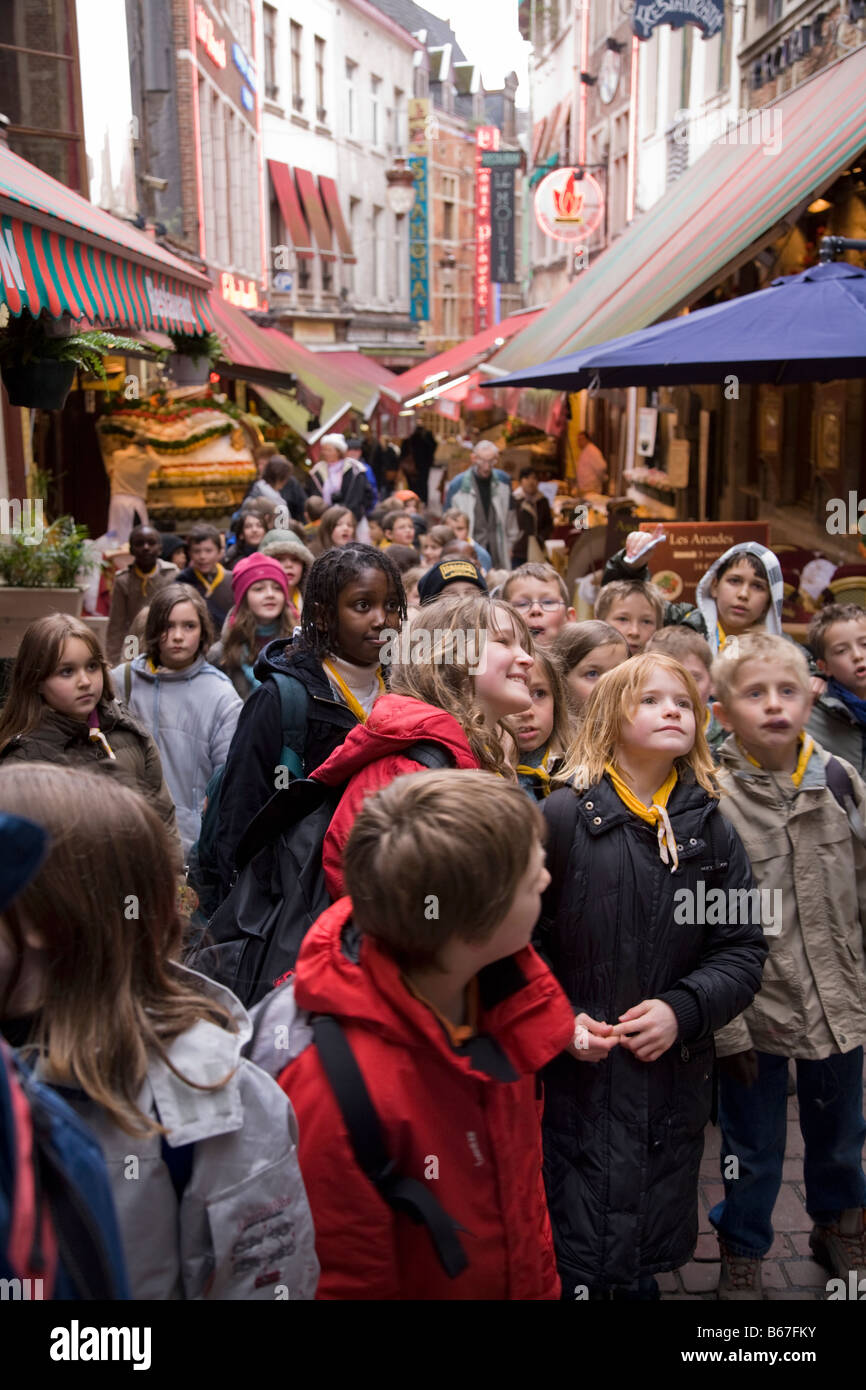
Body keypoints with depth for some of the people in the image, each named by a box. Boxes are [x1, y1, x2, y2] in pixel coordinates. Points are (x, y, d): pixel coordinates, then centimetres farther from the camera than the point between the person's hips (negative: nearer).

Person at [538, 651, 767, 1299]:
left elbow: (743, 949, 3)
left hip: (677, 1077, 4)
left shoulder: (711, 829, 3)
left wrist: (684, 1009, -11)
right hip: (578, 1075, -3)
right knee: (576, 1263, 5)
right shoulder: (564, 816, -9)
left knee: (654, 1252, 19)